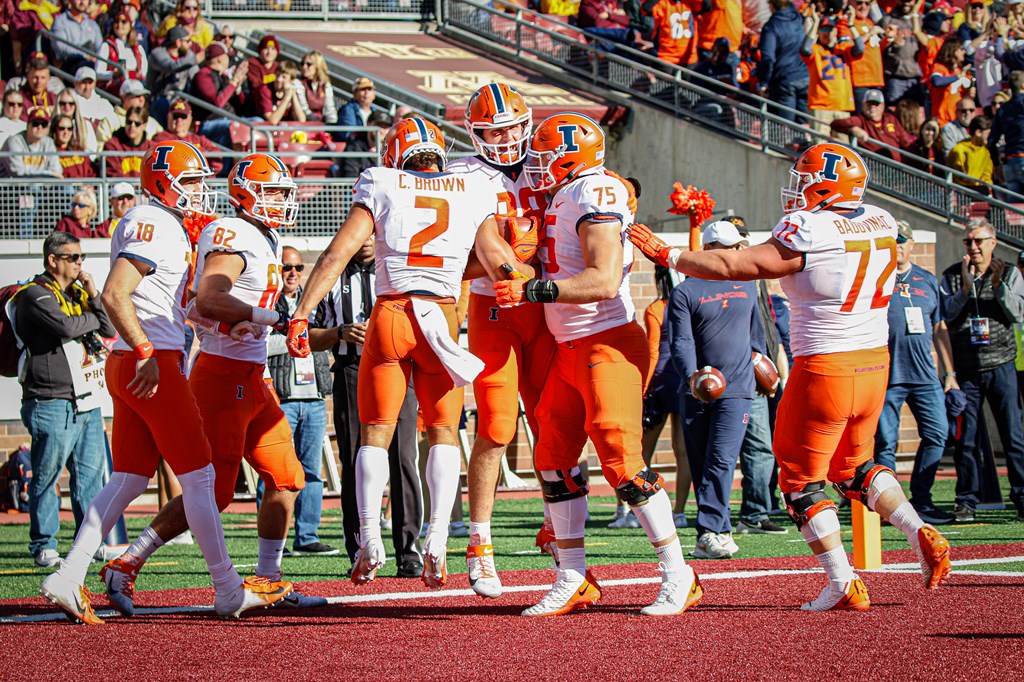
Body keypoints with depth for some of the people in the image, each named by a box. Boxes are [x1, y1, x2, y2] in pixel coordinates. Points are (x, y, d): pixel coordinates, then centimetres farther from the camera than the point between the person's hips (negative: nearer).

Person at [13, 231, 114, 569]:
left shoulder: (78, 294, 19)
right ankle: (44, 546, 3)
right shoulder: (35, 295, -8)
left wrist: (93, 295, 3)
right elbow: (66, 327, -22)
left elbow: (109, 330, 14)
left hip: (85, 402, 8)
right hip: (51, 404, -8)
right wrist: (92, 317, -2)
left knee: (90, 474, 8)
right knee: (47, 475, -3)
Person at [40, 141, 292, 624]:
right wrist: (146, 354, -21)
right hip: (152, 366, -10)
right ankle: (229, 591, 2)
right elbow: (114, 296, -21)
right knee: (199, 476, -3)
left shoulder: (168, 227, 18)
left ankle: (68, 579, 5)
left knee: (128, 480, 10)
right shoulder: (153, 226, -12)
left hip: (130, 366, 10)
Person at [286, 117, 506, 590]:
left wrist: (301, 315, -5)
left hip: (389, 316, -1)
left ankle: (369, 535, -6)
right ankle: (437, 537, -4)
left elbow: (337, 254, -4)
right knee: (443, 431, 11)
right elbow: (499, 266, 7)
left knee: (375, 432, 7)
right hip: (443, 316, 1)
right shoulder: (473, 194, 7)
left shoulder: (384, 188, 4)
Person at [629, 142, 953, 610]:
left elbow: (736, 265, -13)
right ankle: (921, 535, 8)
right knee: (853, 466, 25)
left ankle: (843, 586, 3)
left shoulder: (810, 232, -16)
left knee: (802, 478, 6)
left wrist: (668, 256, -5)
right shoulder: (882, 225, 4)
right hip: (875, 362, 7)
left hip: (825, 369, -7)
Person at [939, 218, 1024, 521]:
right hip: (965, 369, 1)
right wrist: (965, 288, -15)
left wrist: (999, 285, -17)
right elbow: (943, 315, -3)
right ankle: (967, 501, 5)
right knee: (965, 439, -1)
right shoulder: (952, 276, 7)